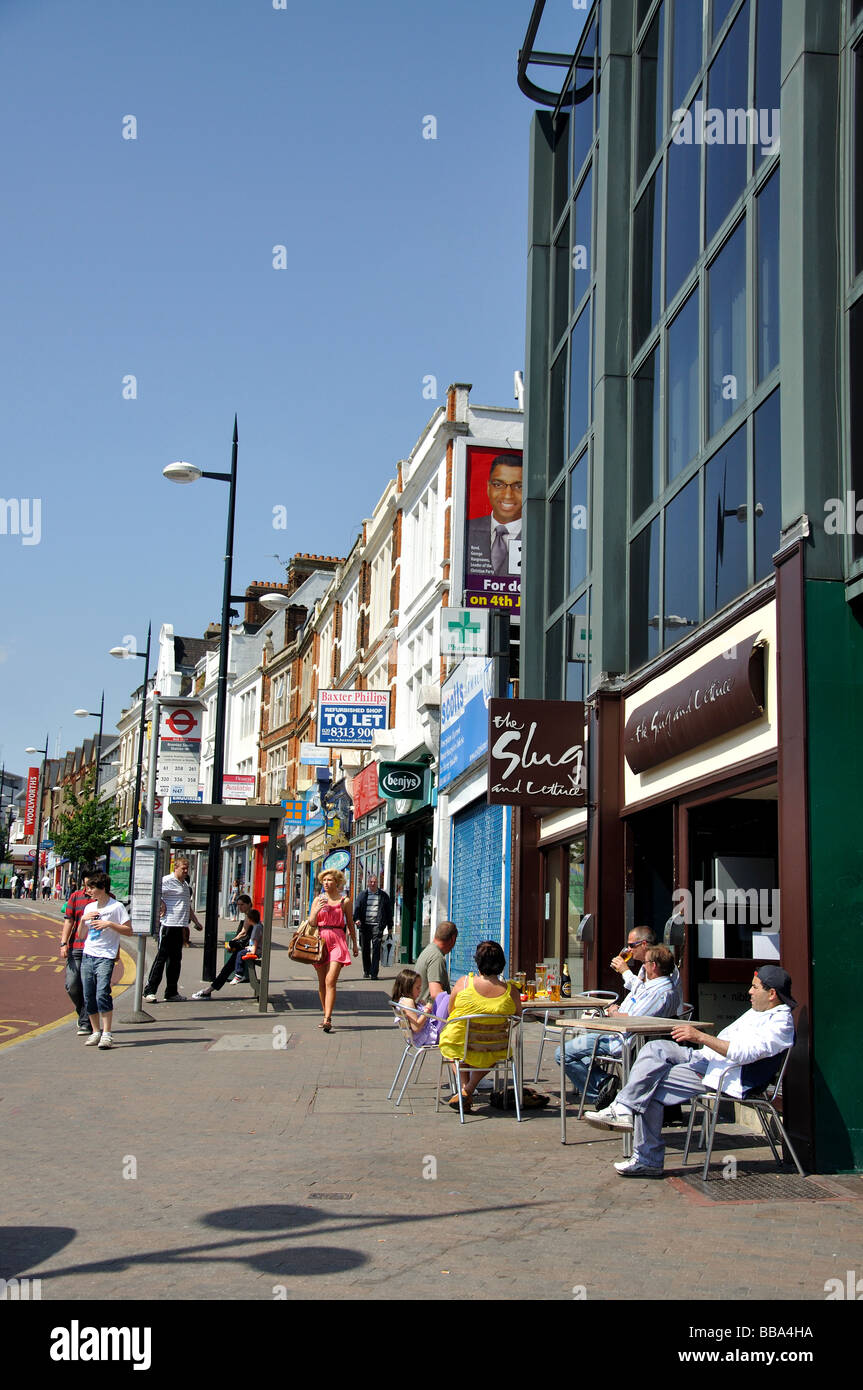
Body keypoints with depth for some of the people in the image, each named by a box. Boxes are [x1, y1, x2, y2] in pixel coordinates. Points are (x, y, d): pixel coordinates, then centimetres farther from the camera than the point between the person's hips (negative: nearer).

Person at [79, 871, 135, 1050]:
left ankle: (107, 1034, -14)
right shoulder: (89, 907, 16)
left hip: (105, 957, -7)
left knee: (102, 994, -17)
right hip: (87, 955, 7)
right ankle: (96, 1032, 15)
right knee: (89, 997, 5)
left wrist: (110, 924, -14)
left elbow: (129, 931, -6)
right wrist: (83, 919, 3)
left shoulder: (116, 907, -3)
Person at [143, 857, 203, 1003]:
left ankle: (171, 992, 16)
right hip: (168, 925, -9)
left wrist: (196, 922, 28)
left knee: (175, 959, 10)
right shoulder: (167, 881, -8)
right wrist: (161, 904, -15)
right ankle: (149, 991, -2)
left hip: (179, 926, 9)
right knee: (161, 957, -7)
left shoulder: (185, 884, 21)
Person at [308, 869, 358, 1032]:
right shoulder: (318, 900, 11)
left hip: (337, 941, -3)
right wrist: (317, 910, -11)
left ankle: (327, 1019, -20)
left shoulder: (345, 901, 5)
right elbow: (311, 923, 6)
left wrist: (354, 944, 16)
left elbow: (350, 924, 13)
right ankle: (326, 1016, 18)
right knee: (322, 982, 7)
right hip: (320, 941, 3)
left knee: (330, 981, -15)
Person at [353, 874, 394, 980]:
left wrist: (390, 927, 8)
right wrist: (357, 919, -16)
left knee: (376, 949, -11)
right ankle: (366, 972, 23)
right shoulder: (363, 894, 10)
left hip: (377, 925, -2)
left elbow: (389, 911, 11)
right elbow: (357, 907, 4)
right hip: (365, 925, 2)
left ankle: (374, 973, -12)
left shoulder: (384, 895, 8)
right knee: (365, 949, 8)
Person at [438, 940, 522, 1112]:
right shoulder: (511, 991, -14)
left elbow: (450, 1012, -1)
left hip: (459, 1045, 0)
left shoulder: (463, 982, -16)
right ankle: (469, 1089, 24)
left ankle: (464, 1086, 26)